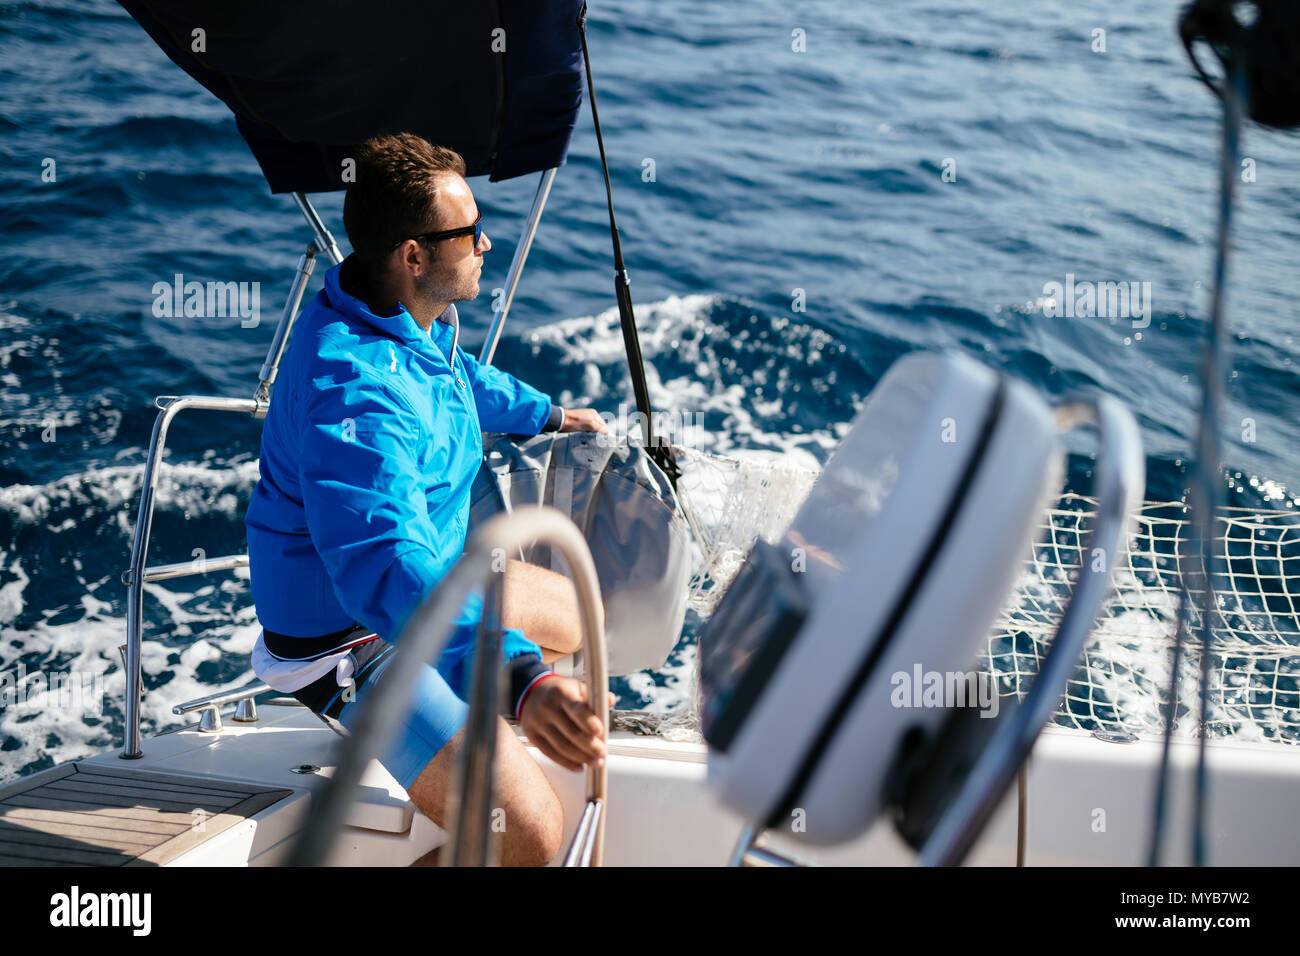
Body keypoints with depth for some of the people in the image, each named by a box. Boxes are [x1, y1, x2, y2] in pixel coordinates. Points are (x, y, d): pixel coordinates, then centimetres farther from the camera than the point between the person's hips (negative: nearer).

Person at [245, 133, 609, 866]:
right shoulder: (353, 389, -36)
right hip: (351, 640, -10)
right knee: (528, 833, -23)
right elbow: (385, 568, -50)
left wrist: (543, 413, 39)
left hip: (436, 573, 10)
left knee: (581, 619, 30)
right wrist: (520, 681, -61)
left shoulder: (420, 315, -3)